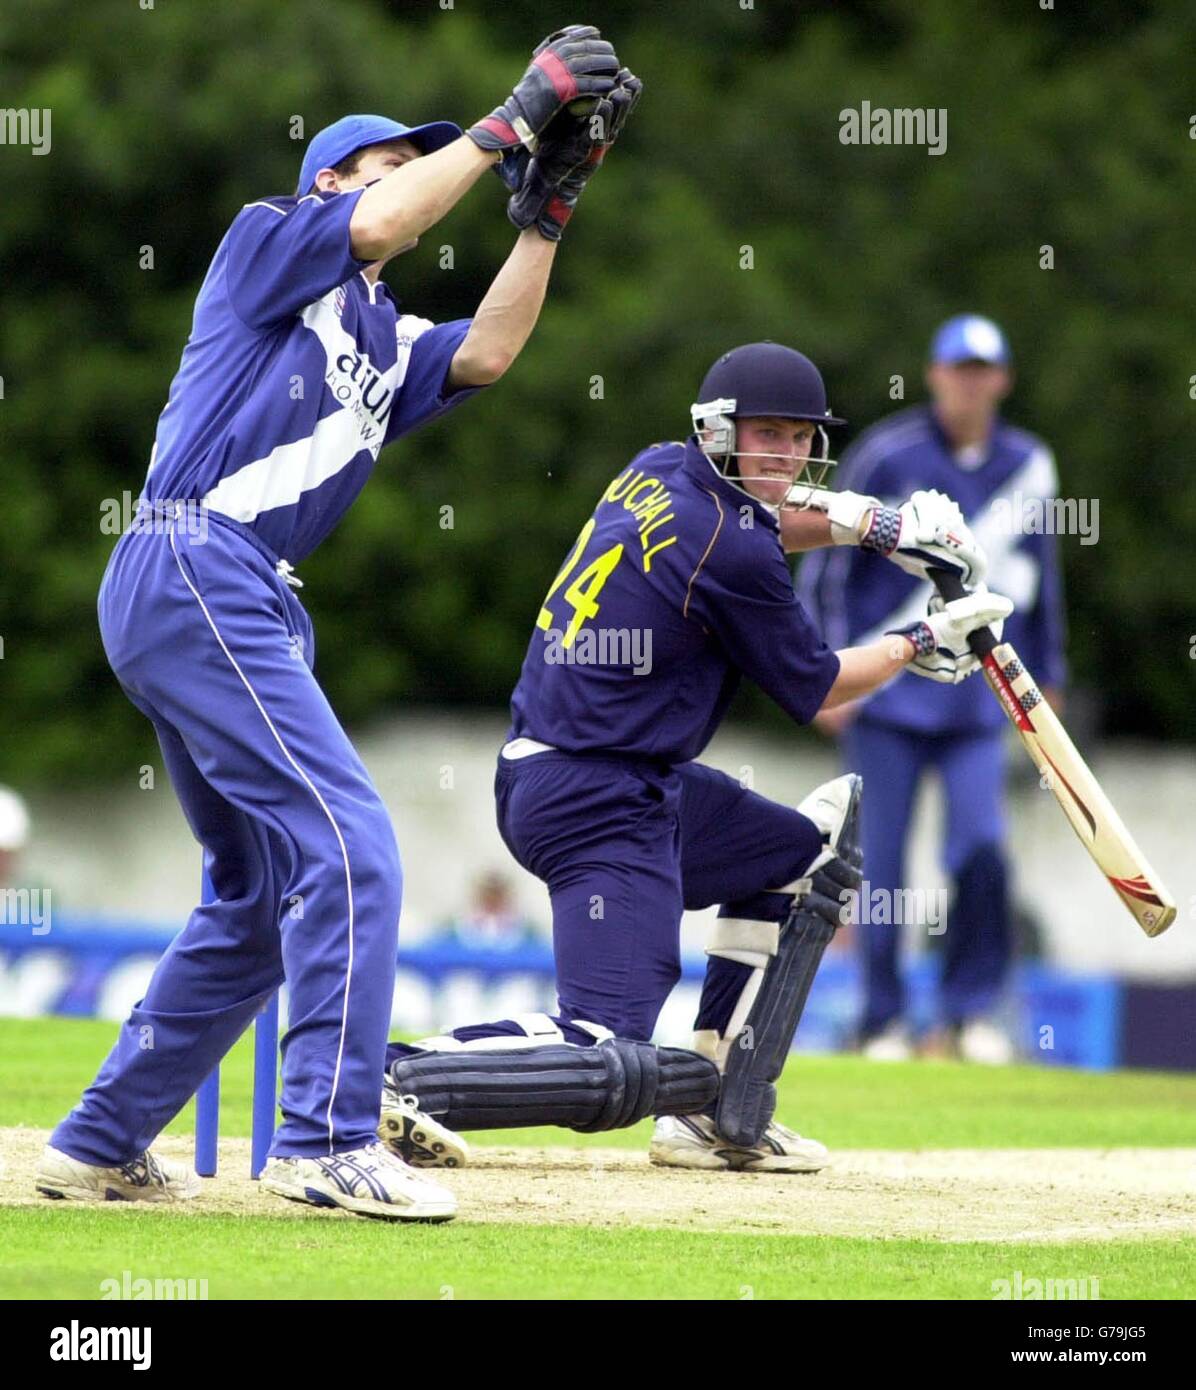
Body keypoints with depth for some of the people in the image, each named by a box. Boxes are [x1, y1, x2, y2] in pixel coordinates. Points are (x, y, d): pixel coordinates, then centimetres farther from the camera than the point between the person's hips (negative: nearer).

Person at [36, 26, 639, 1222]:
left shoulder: (387, 342, 25)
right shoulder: (267, 240, 5)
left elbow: (484, 353, 7)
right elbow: (379, 224, -13)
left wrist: (545, 209, 2)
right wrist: (512, 118, -8)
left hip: (248, 607, 10)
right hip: (192, 571, -10)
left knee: (263, 895, 15)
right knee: (345, 848, -17)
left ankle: (100, 1144, 20)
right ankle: (329, 1142, -20)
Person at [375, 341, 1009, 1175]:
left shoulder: (659, 473, 9)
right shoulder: (729, 551, -16)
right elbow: (815, 691, -2)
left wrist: (876, 526, 23)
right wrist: (923, 645, 13)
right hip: (601, 807, -10)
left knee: (808, 852, 26)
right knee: (611, 1067, -18)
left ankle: (721, 1117, 21)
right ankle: (387, 1080, -23)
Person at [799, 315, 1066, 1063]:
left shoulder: (1027, 465, 6)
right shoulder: (887, 456, -5)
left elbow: (1041, 574, 18)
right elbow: (826, 561, -1)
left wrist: (1048, 677, 18)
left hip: (977, 699, 2)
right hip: (886, 692, -2)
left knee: (983, 847, -12)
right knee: (883, 861, -1)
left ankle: (969, 1012, 1)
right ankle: (885, 1022, 10)